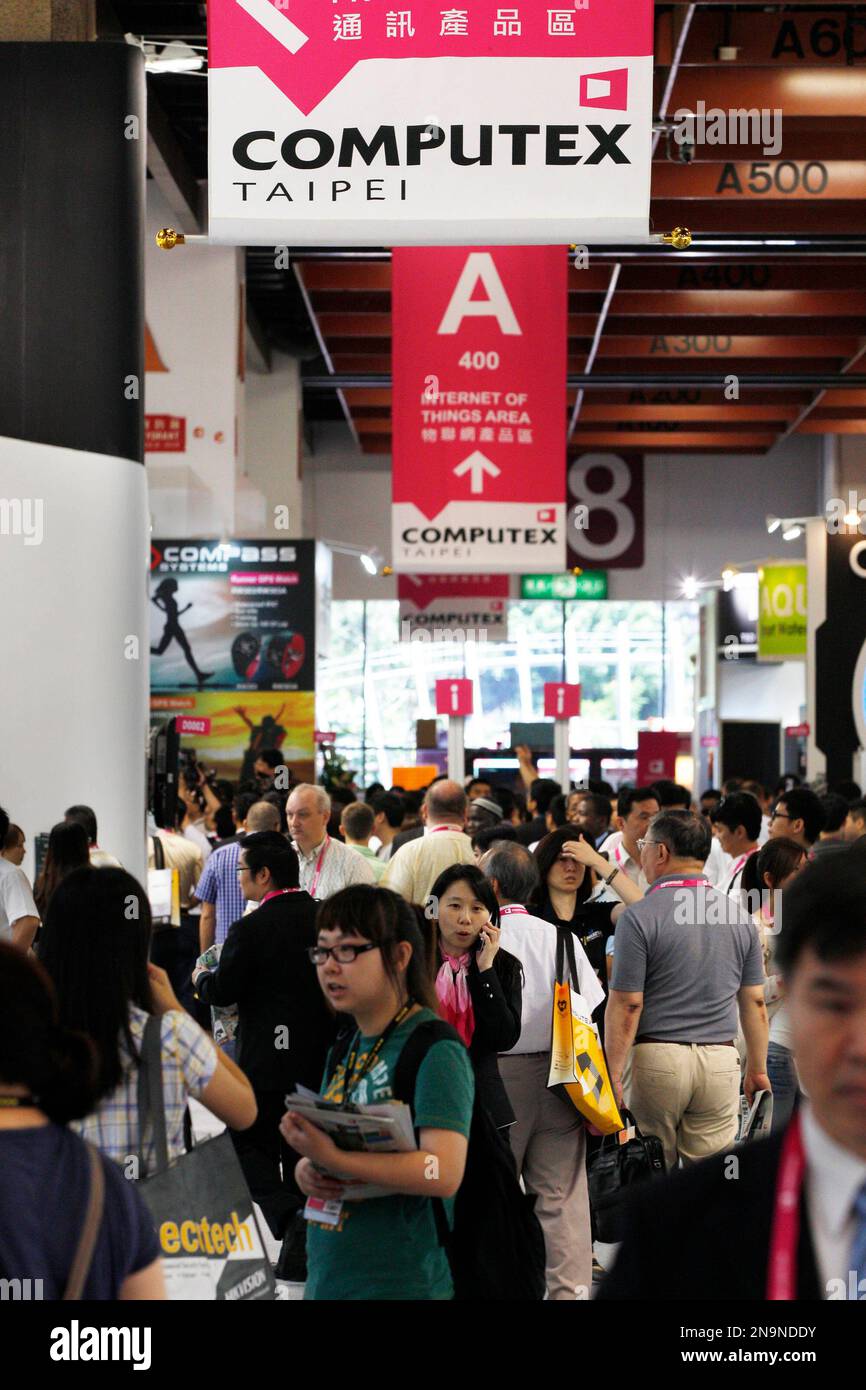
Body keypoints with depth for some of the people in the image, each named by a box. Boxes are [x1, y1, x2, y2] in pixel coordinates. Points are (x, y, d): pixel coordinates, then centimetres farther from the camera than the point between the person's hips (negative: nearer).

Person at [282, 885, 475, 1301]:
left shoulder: (435, 1049, -13)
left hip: (402, 1283, -7)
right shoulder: (344, 1048, 11)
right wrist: (306, 1170, -4)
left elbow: (444, 1173, -23)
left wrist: (332, 1158, -29)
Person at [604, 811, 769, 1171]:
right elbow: (755, 1002, 11)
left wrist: (612, 1077, -6)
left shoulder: (638, 918, -8)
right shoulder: (738, 915, 7)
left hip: (657, 1059, -4)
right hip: (721, 1061, 4)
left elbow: (627, 1006, -11)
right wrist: (757, 1070, 20)